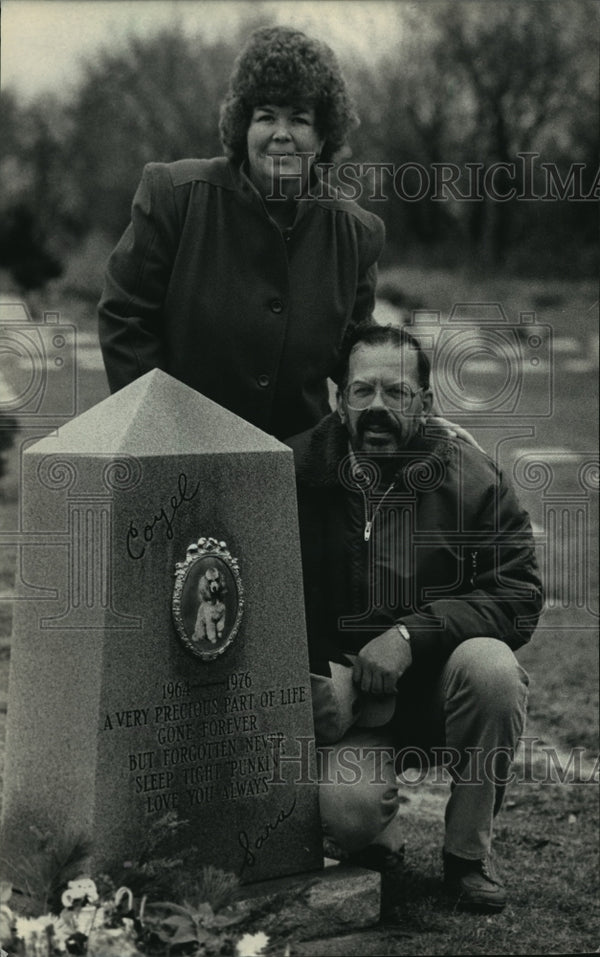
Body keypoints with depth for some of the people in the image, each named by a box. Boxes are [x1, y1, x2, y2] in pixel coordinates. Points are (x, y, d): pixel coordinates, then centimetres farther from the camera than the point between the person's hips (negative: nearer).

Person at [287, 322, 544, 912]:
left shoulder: (473, 478, -6)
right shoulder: (299, 471, -4)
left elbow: (518, 597, -10)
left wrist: (412, 633, -22)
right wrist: (316, 676, -13)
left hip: (437, 687, 1)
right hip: (346, 702, -1)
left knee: (490, 665, -33)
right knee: (346, 809, -29)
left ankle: (469, 853, -9)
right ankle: (377, 836, 13)